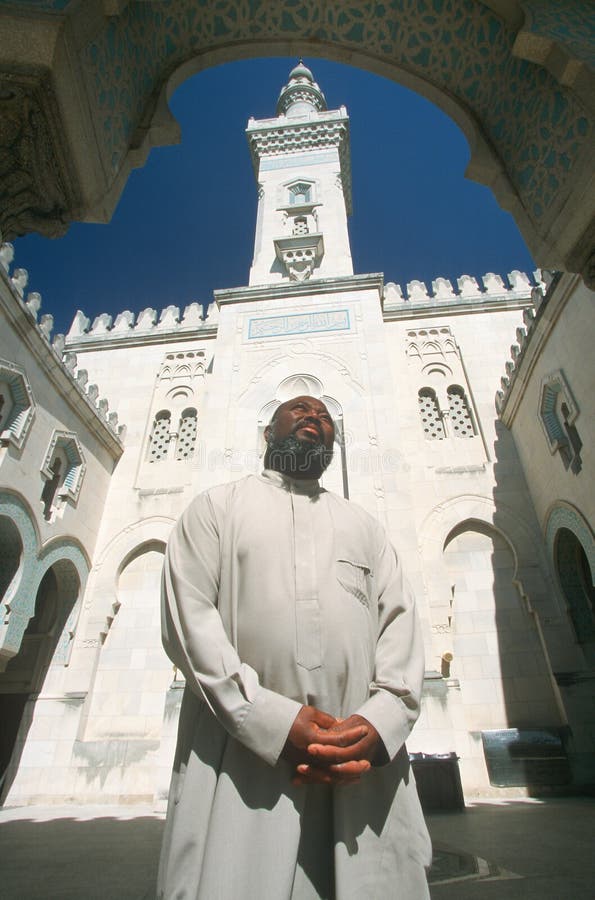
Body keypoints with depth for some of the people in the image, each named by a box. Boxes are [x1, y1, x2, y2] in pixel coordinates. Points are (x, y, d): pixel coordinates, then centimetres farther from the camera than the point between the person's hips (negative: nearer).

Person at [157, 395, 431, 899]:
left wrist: (378, 724, -11)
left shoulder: (363, 524, 18)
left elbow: (400, 622, 7)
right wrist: (273, 720, -14)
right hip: (243, 760, -2)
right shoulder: (217, 506, 9)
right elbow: (187, 613, -4)